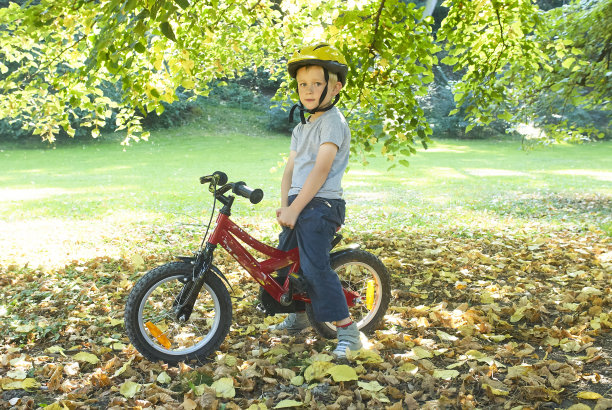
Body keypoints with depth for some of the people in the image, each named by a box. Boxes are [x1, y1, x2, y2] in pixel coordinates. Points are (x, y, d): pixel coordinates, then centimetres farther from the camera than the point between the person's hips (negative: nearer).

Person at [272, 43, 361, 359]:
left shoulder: (333, 122, -10)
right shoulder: (301, 127, 19)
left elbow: (321, 169, -18)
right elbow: (290, 168, 12)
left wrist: (294, 209, -19)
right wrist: (284, 205, -3)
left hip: (320, 206, -9)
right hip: (298, 206, 9)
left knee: (315, 267, -16)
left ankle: (348, 332, -6)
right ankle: (298, 316, 36)